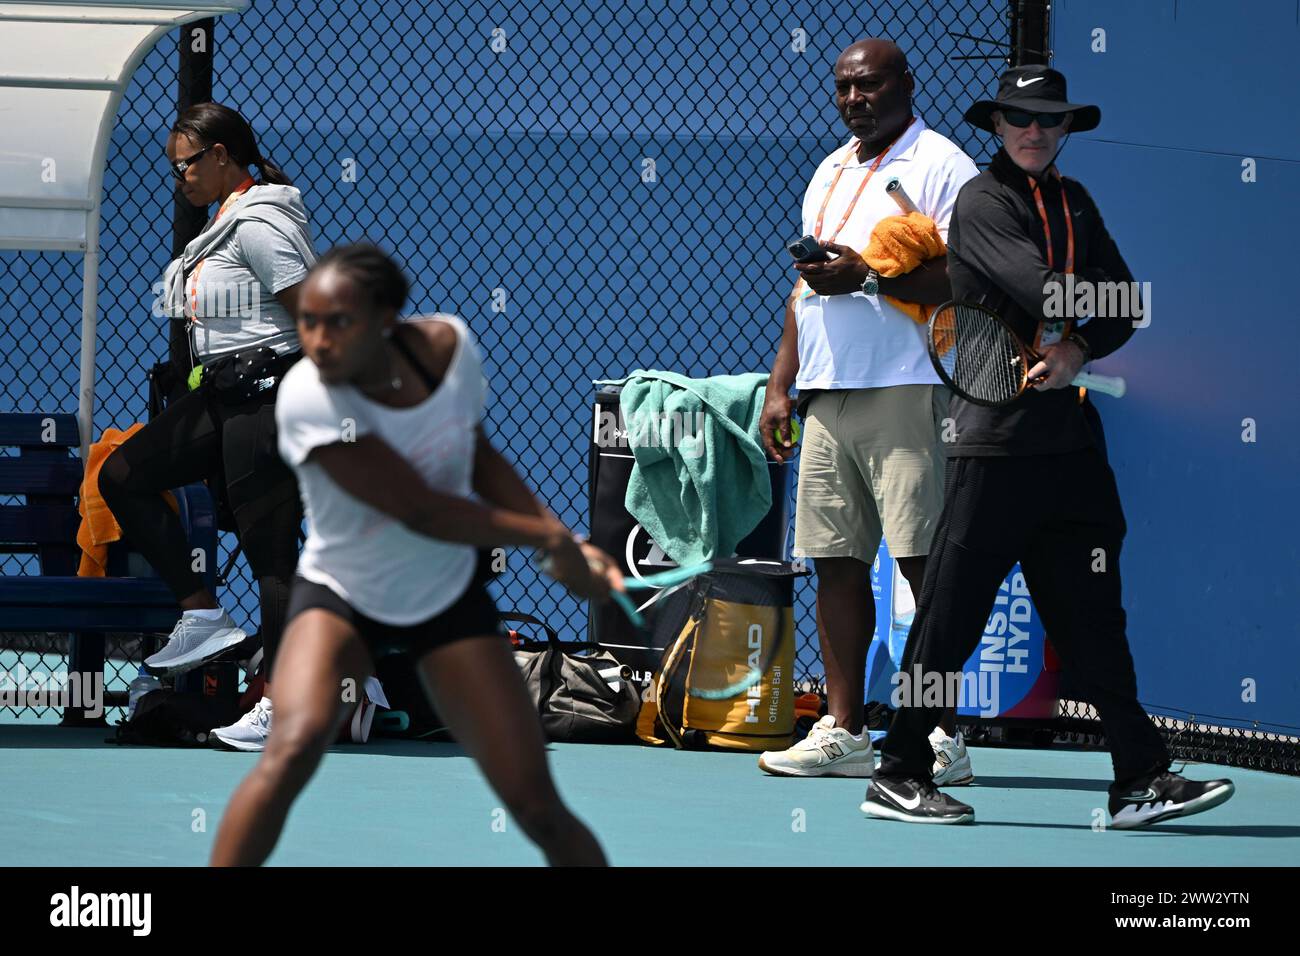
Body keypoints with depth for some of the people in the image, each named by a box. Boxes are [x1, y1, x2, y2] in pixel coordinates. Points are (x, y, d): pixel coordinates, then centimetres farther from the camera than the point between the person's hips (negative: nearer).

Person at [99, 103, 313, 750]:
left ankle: (282, 703, -1)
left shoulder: (258, 224, -15)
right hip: (220, 395, 11)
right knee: (122, 476, 6)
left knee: (270, 544, -6)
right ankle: (203, 618, 7)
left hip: (269, 393, -11)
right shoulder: (226, 219, 16)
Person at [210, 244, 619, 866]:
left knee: (537, 807, -3)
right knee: (294, 746, -31)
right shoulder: (307, 399, -28)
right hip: (339, 598, -3)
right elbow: (420, 510, -26)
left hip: (449, 598, 3)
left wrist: (568, 542, -4)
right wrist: (545, 536, -17)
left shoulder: (448, 345, -14)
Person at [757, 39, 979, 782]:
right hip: (828, 396, 8)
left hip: (906, 391, -8)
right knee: (836, 563, 6)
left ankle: (945, 736, -7)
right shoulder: (830, 173, 21)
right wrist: (781, 385, 18)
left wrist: (867, 275, -19)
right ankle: (843, 733, 11)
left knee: (925, 562, -9)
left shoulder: (941, 167, -4)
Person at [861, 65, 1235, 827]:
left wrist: (1080, 349, -10)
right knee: (952, 613, -3)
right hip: (995, 440, -7)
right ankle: (898, 776, 6)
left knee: (1093, 614, 6)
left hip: (1070, 441, 7)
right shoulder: (982, 202, -7)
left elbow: (1123, 310, 9)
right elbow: (1045, 294, -19)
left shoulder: (1074, 202, 15)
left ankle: (1142, 779, 6)